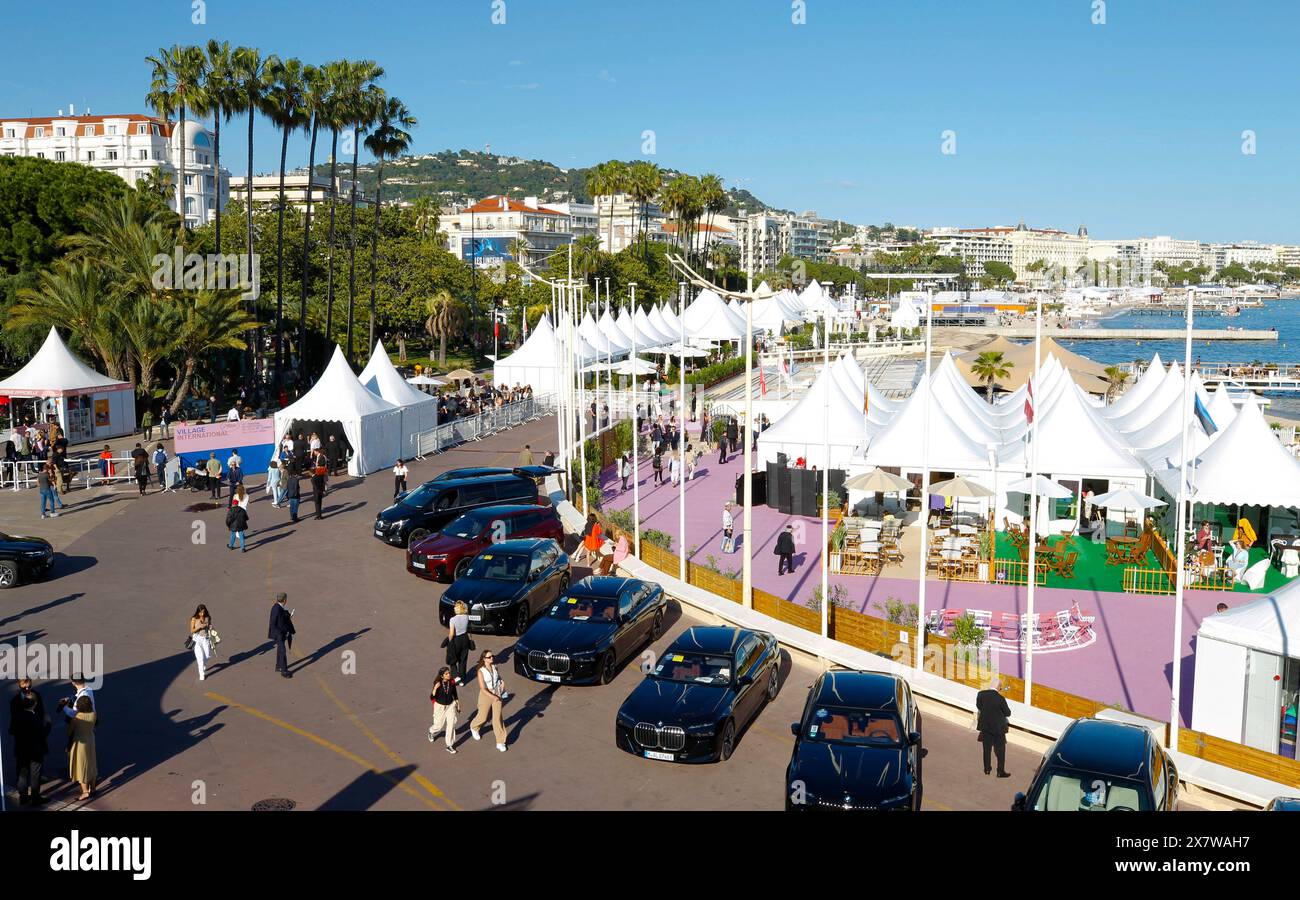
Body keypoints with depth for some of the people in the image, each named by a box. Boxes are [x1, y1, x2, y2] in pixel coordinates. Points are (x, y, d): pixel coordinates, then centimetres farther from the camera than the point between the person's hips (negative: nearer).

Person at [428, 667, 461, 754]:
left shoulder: (452, 682, -10)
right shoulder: (438, 684, -18)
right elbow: (432, 697, -19)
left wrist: (458, 705, 11)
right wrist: (435, 688, -34)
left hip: (451, 705, 2)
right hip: (440, 706, -2)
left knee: (451, 725, -4)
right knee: (439, 725, 12)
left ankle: (450, 746, 7)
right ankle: (431, 732, 48)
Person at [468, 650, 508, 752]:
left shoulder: (495, 667, -4)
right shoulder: (481, 671, -19)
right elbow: (483, 689, -21)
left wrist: (502, 683, -1)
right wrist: (493, 697, -23)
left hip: (497, 694, 3)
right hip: (486, 695, -3)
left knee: (498, 718, 2)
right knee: (483, 717, 13)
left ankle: (500, 742, 8)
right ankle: (474, 728, 49)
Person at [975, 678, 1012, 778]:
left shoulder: (981, 694, -11)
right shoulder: (1000, 698, -23)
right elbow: (1007, 713, -11)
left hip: (985, 725, 4)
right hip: (998, 727, -4)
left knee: (987, 748, 18)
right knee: (1000, 750, 9)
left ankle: (987, 768, 27)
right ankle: (1001, 771, 12)